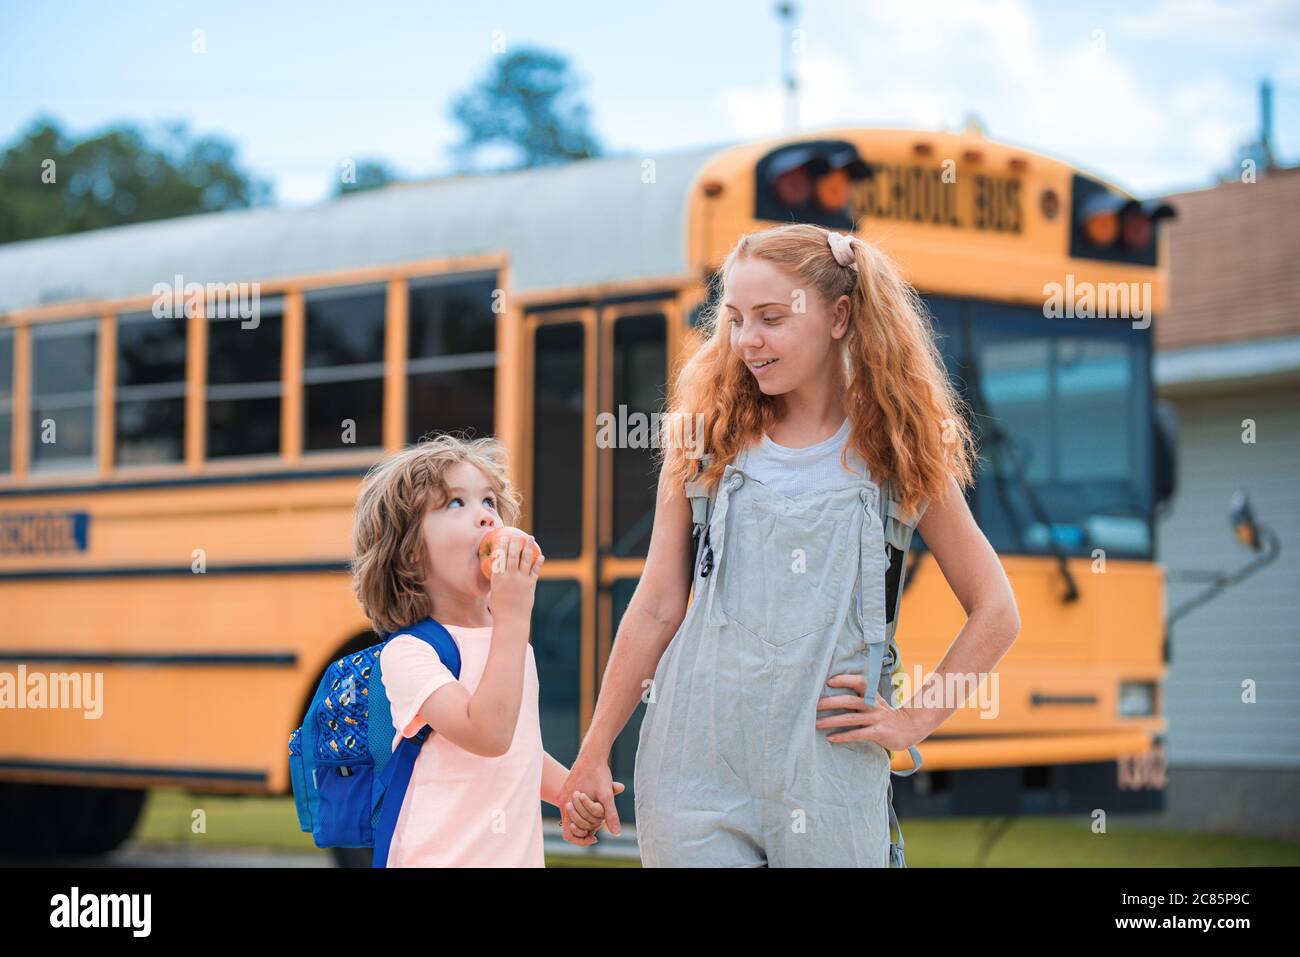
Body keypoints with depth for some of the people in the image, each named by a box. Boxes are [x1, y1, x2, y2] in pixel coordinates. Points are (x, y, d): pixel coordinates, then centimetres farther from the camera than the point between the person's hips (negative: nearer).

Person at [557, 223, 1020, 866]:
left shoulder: (894, 453, 3)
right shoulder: (708, 440, 5)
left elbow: (995, 613, 8)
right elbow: (656, 606, 6)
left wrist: (912, 720, 1)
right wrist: (593, 754, 4)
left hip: (828, 770, 0)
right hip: (696, 764, 1)